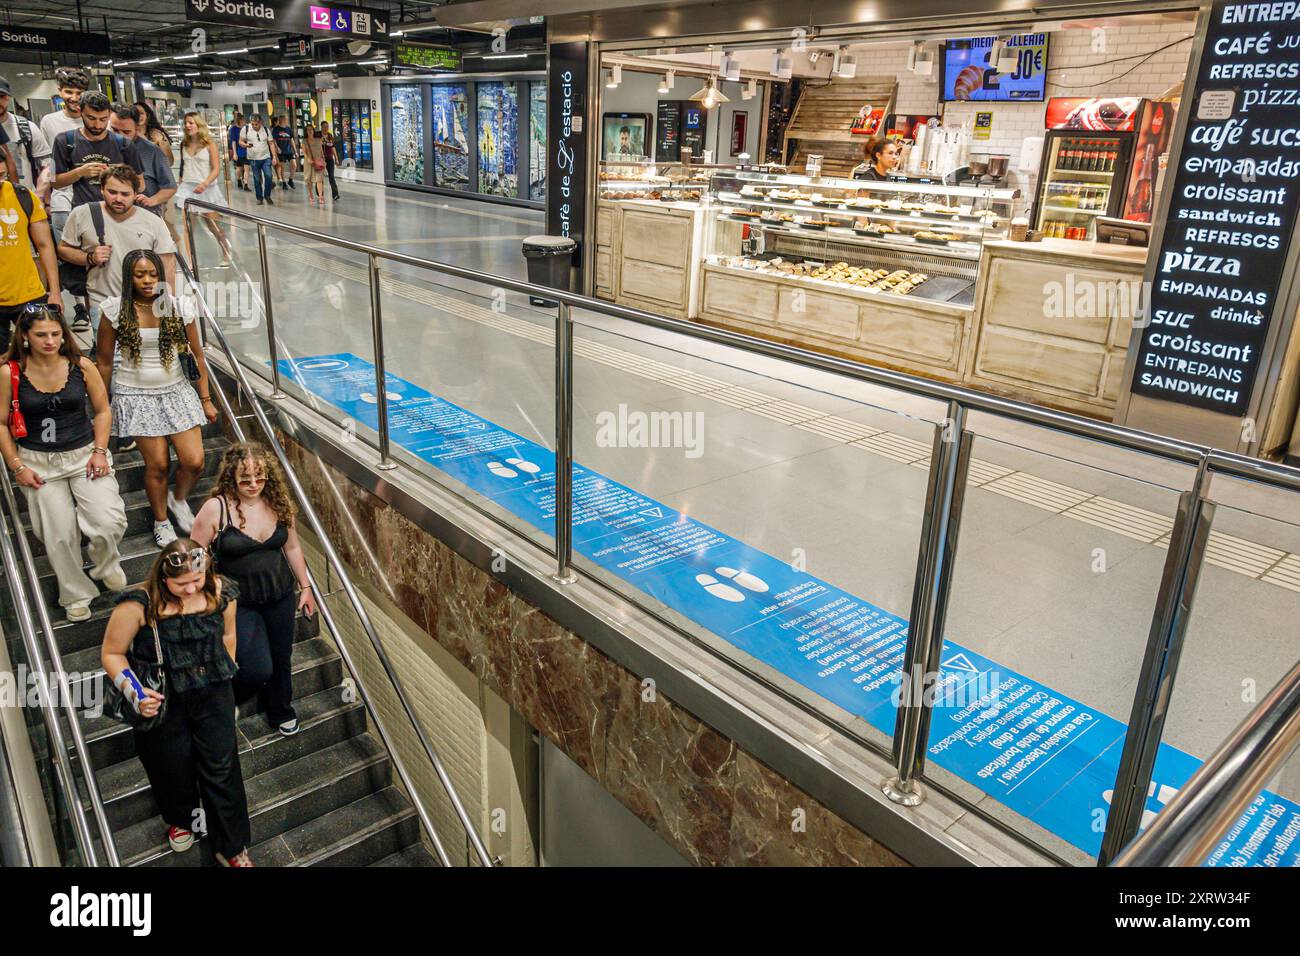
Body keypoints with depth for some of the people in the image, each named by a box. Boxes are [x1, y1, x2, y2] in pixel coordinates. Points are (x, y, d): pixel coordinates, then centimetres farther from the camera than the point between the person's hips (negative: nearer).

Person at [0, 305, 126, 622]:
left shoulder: (81, 366, -4)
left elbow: (102, 410, 6)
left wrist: (100, 451, -4)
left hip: (84, 453, 1)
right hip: (38, 462, 0)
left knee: (110, 522, -14)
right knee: (60, 536, -2)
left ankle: (106, 562, 22)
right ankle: (76, 595, 24)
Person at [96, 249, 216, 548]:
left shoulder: (178, 307, -4)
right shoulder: (115, 311, -8)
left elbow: (196, 356, 3)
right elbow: (104, 362, 1)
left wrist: (206, 399, 5)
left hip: (176, 391, 2)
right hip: (136, 396, -1)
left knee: (194, 461, -5)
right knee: (157, 464, 0)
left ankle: (178, 500, 28)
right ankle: (161, 521, 25)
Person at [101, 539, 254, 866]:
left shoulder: (221, 593, -13)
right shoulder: (139, 604, -24)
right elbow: (111, 653, -11)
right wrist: (134, 692, -24)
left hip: (213, 696, 2)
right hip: (162, 703, -1)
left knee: (222, 770, 7)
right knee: (173, 767, 20)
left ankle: (232, 848, 27)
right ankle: (180, 818, 55)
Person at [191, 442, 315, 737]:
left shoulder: (278, 501, -6)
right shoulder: (216, 508, -19)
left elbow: (292, 547, 8)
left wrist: (305, 587, 12)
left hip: (281, 596, 4)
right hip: (240, 602, -4)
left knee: (281, 659, 17)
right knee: (258, 668, -12)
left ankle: (281, 712, 46)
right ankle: (227, 702, 24)